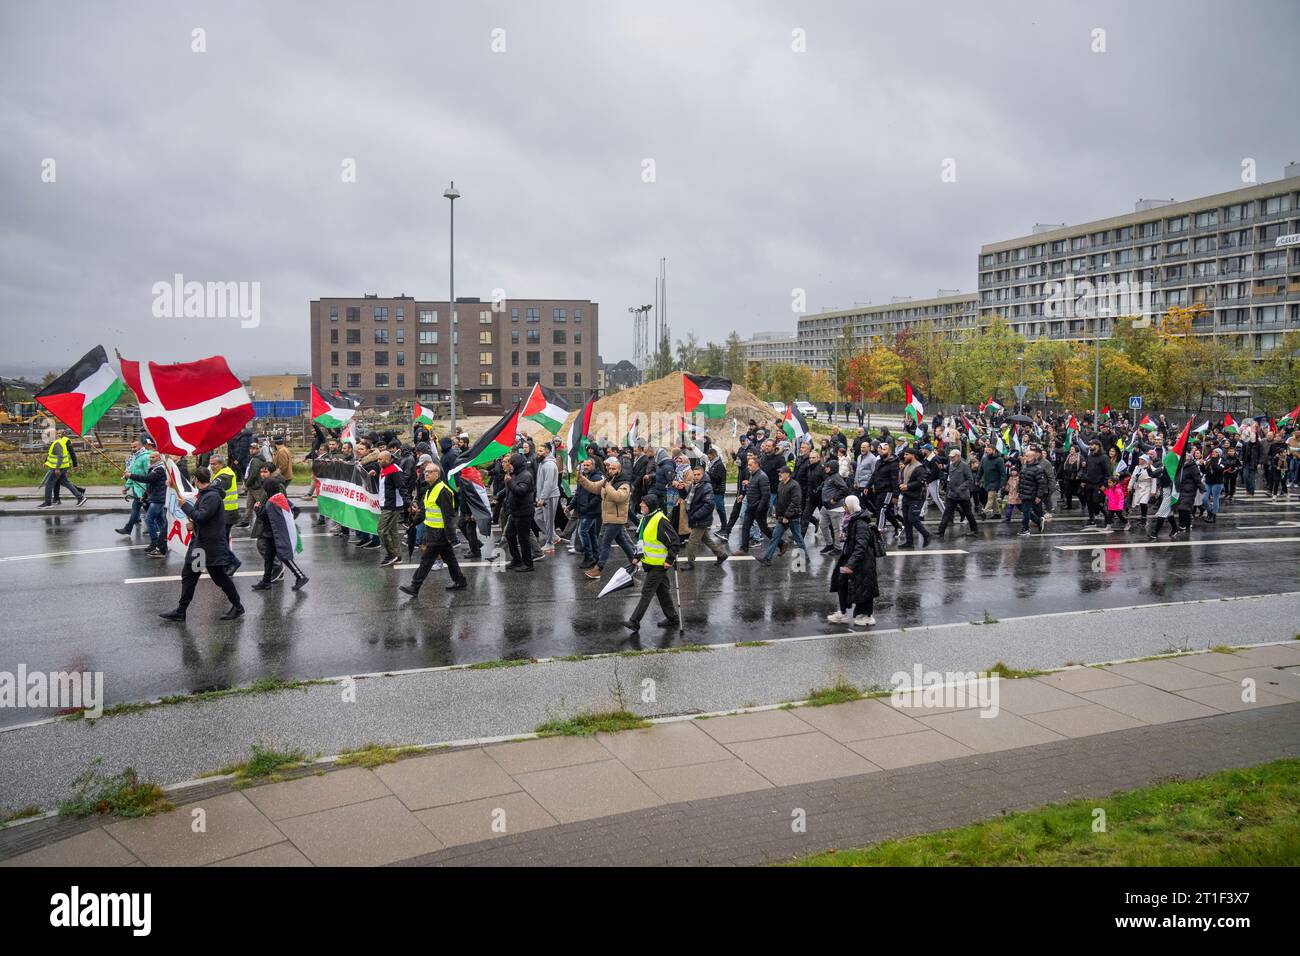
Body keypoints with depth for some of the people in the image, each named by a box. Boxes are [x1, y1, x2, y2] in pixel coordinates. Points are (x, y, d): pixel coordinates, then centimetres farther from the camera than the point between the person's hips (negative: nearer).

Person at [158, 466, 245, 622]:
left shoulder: (213, 496, -18)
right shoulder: (204, 494, 13)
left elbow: (201, 517, -25)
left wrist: (185, 505, -14)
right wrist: (193, 523, 1)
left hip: (212, 545, -10)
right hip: (199, 543, 10)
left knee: (220, 577, 1)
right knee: (188, 576, 10)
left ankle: (238, 607, 15)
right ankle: (180, 612, 15)